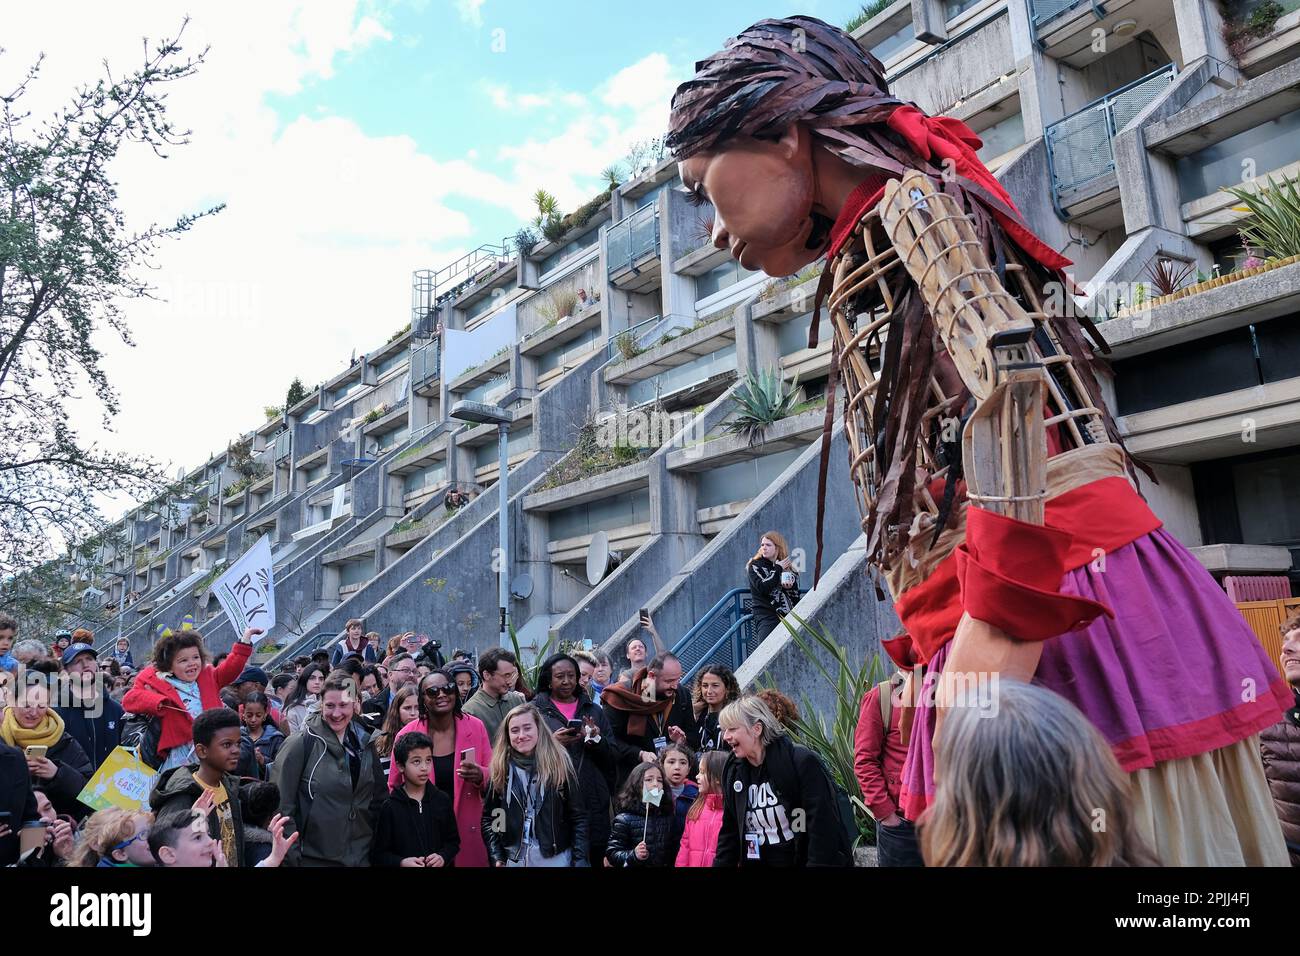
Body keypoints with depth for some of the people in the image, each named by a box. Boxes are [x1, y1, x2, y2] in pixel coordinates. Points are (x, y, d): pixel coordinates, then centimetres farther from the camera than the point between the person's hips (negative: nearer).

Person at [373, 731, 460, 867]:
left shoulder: (442, 800, -1)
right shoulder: (390, 807, -8)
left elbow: (453, 840, 5)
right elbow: (378, 854, -6)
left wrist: (443, 857, -11)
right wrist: (401, 862, -20)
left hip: (439, 865, 2)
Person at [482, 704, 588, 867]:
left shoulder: (559, 764, -7)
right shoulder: (500, 769, -2)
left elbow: (578, 817, -5)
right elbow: (488, 817, 3)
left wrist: (580, 860, -10)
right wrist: (497, 858, -6)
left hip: (556, 858, -1)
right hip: (514, 859, 1)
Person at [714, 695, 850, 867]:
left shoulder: (802, 763, -18)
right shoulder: (733, 771, 0)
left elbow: (824, 829, -19)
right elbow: (729, 832, 8)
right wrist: (721, 864, 0)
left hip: (803, 860, -5)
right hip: (755, 861, 5)